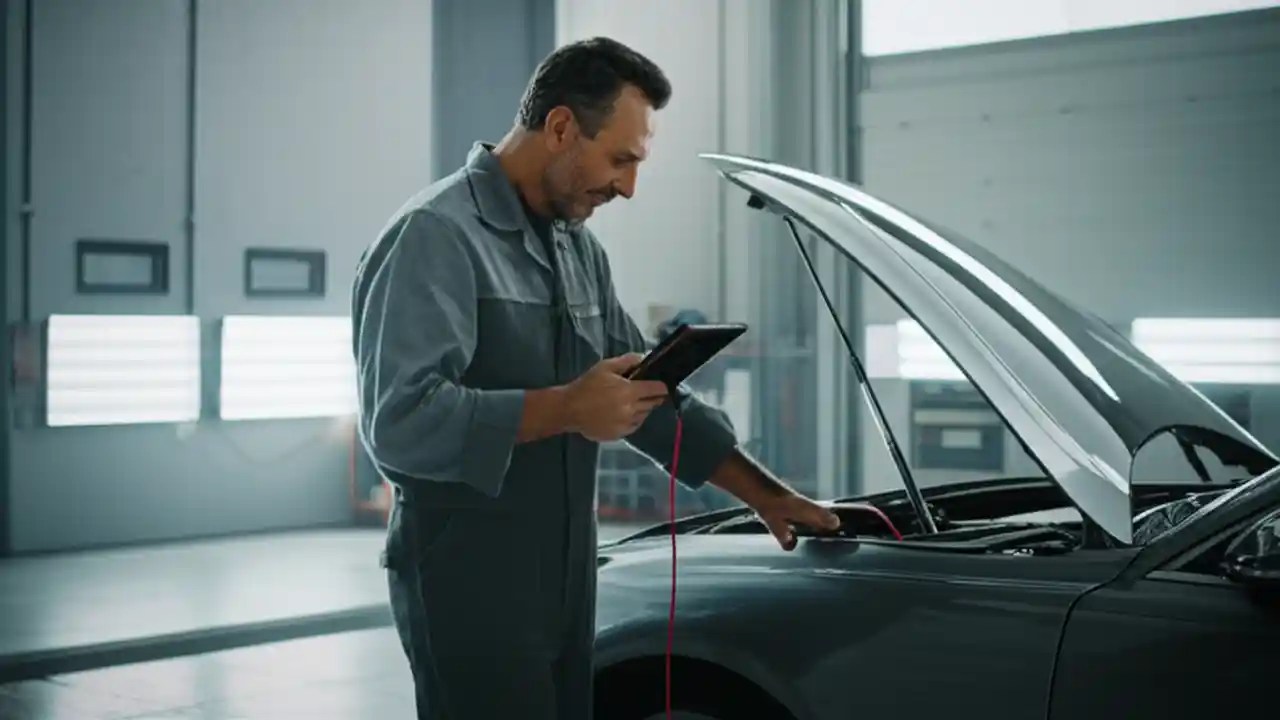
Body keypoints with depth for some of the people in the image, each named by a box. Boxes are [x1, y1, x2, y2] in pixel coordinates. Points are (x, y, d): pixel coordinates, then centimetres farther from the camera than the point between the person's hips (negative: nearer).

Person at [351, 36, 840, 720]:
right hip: (468, 583, -8)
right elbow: (398, 417, -23)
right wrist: (566, 408, -23)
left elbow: (648, 394, 18)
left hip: (566, 581, 8)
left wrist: (766, 495, 13)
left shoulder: (580, 249, 15)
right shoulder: (435, 236, -13)